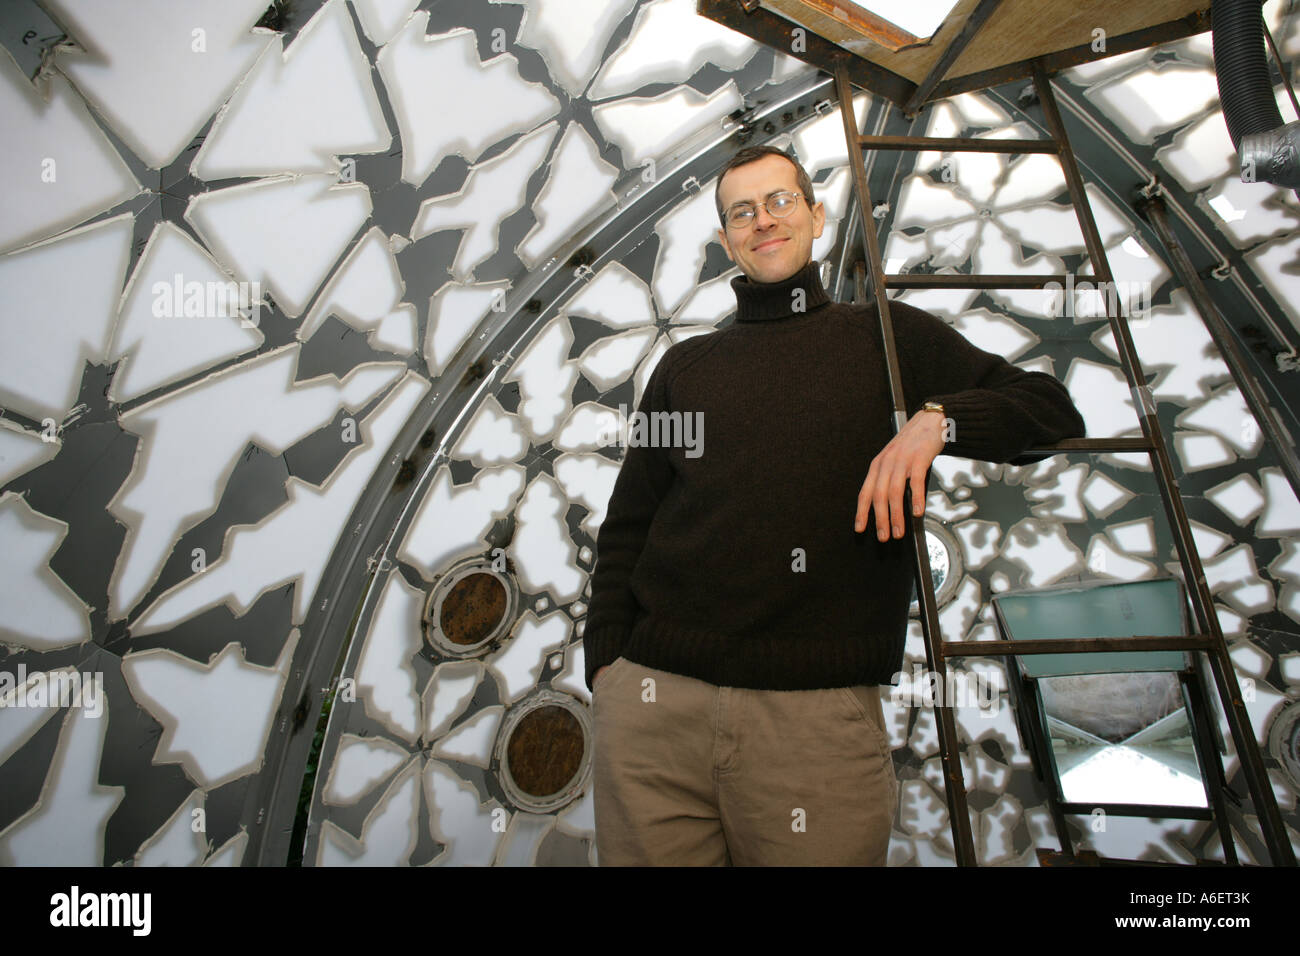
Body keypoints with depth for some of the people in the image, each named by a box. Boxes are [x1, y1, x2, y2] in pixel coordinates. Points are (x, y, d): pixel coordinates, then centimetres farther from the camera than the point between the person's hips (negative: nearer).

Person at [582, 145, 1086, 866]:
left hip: (821, 711, -1)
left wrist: (937, 418, -9)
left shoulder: (889, 337, 11)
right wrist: (605, 662, 3)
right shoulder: (685, 365, 15)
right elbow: (625, 529, 14)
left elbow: (1054, 411, 11)